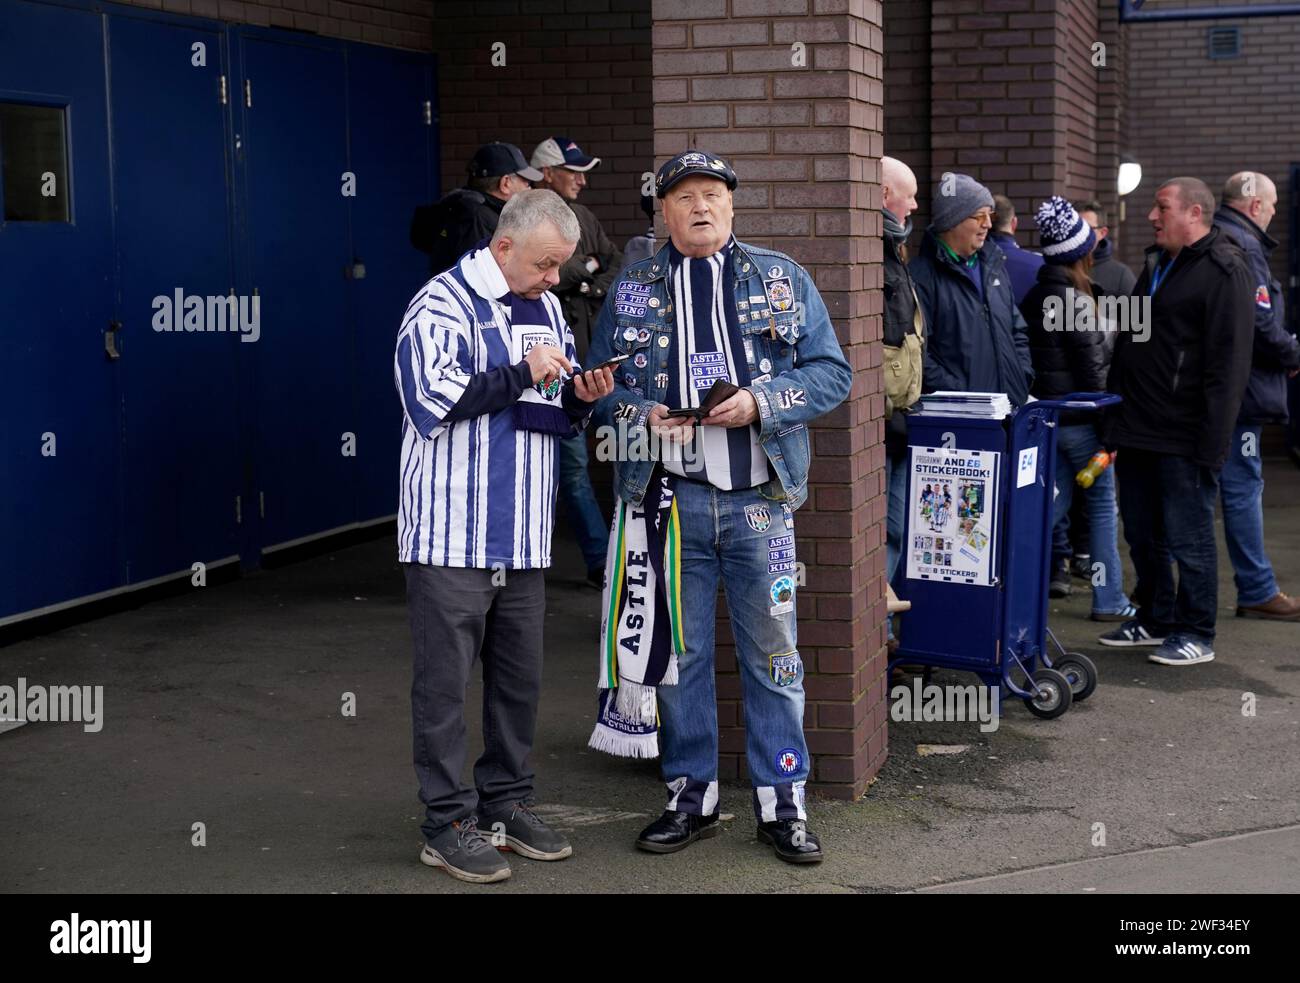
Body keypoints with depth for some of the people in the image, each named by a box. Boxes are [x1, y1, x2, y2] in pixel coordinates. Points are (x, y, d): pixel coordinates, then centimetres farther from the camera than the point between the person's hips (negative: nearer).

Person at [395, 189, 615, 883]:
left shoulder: (545, 309, 16)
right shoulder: (442, 304, -8)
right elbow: (431, 400, -20)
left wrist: (579, 398, 1)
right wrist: (521, 373, -16)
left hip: (522, 538, 7)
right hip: (451, 534, -7)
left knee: (520, 676, 12)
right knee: (445, 679, -2)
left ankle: (506, 803, 25)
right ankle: (448, 824, 6)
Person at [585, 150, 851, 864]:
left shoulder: (782, 280, 8)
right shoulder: (632, 290, 10)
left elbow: (831, 372, 4)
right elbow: (600, 384, 11)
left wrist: (761, 403, -12)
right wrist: (642, 415, -10)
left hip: (760, 496, -1)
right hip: (669, 496, 1)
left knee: (772, 654, 3)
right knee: (678, 651, 8)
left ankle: (782, 804, 13)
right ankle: (692, 797, 21)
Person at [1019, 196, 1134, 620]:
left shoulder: (1034, 295, 8)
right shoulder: (1076, 299, -17)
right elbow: (1091, 365, -16)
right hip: (1079, 417, -8)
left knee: (1057, 498, 17)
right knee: (1103, 502, 4)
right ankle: (1109, 600, 9)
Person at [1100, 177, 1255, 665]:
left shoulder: (1225, 271, -11)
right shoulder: (1156, 264, 17)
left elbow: (1228, 363, -17)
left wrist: (1212, 439, -21)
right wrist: (1115, 420, 18)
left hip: (1182, 438, -9)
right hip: (1137, 431, 9)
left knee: (1188, 538, -1)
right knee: (1142, 534, 15)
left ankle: (1196, 634, 8)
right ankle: (1154, 620, 28)